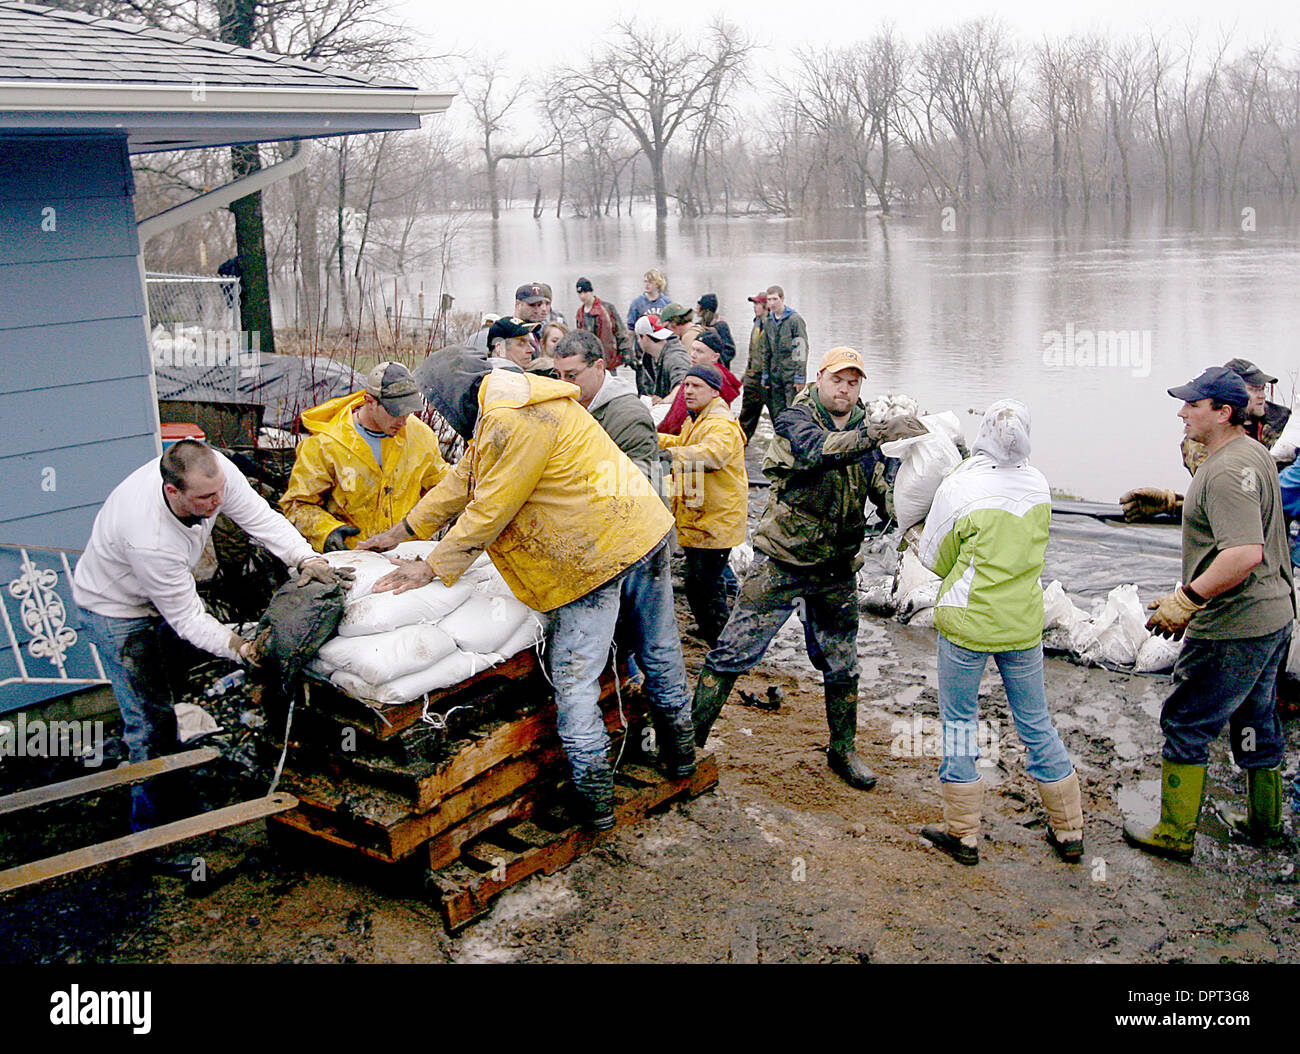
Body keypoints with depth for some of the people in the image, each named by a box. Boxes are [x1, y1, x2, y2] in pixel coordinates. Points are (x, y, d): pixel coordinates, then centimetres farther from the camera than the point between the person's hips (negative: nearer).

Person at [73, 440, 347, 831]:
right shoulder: (149, 541, -43)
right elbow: (186, 619, -33)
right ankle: (150, 819, 15)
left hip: (170, 589, 7)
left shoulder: (216, 471, -29)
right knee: (151, 717, -4)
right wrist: (238, 646, -44)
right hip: (116, 610, -7)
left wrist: (306, 558, -32)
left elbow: (261, 518, -17)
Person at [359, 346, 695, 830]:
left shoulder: (511, 421, -19)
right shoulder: (516, 396, 16)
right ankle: (678, 752, 38)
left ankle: (594, 796, 4)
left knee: (574, 677, -1)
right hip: (647, 529, 10)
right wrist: (402, 531, 26)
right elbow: (464, 478, 23)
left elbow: (488, 513, -15)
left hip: (600, 550, -10)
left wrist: (431, 568, -5)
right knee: (659, 653, 21)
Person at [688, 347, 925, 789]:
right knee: (734, 649, -3)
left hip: (837, 569, 5)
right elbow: (819, 450, -33)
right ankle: (690, 736, 9)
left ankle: (843, 750, 32)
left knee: (842, 664, 14)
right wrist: (879, 433, -43)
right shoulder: (796, 419, -10)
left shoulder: (864, 431, 6)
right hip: (783, 561, -5)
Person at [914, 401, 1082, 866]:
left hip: (968, 623, -4)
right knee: (1036, 724, 15)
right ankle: (1068, 831, 25)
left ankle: (963, 833, 16)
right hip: (1024, 624, 4)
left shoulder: (960, 487, -16)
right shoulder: (1038, 485, -1)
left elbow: (935, 558, -4)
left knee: (959, 722, 9)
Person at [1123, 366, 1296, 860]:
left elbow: (1245, 553, -35)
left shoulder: (1226, 471, -23)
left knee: (1185, 723, 1)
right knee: (1255, 720, 22)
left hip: (1233, 628, -10)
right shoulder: (1256, 454, 12)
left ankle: (1175, 834, 9)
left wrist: (1186, 600, -31)